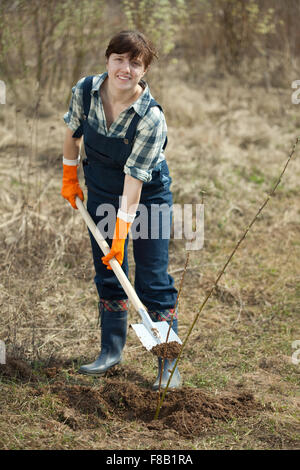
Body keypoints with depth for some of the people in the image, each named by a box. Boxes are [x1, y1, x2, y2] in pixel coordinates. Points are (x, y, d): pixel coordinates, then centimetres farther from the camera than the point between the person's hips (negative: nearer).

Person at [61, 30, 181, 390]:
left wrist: (121, 231, -29)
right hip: (101, 193, 5)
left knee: (153, 280, -5)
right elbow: (73, 133, 5)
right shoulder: (85, 91, -16)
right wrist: (69, 177, 13)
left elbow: (134, 180, -29)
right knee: (107, 273, 11)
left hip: (148, 196, -4)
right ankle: (111, 351, 24)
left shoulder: (151, 117, -29)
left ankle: (169, 364, 2)